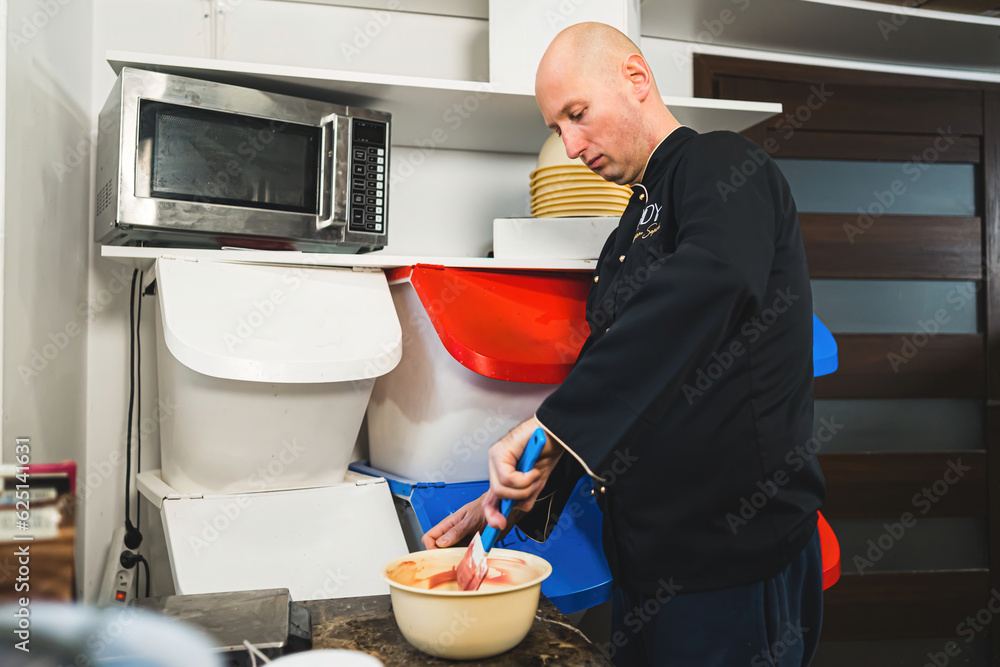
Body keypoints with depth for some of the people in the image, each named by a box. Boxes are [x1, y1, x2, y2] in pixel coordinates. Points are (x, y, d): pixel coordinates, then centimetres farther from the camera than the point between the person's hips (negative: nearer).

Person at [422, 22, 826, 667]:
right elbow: (600, 381, 17)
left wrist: (552, 425, -33)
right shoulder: (631, 232, 15)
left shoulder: (723, 167, -12)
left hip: (736, 558, -8)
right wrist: (524, 489, 8)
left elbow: (709, 281, -34)